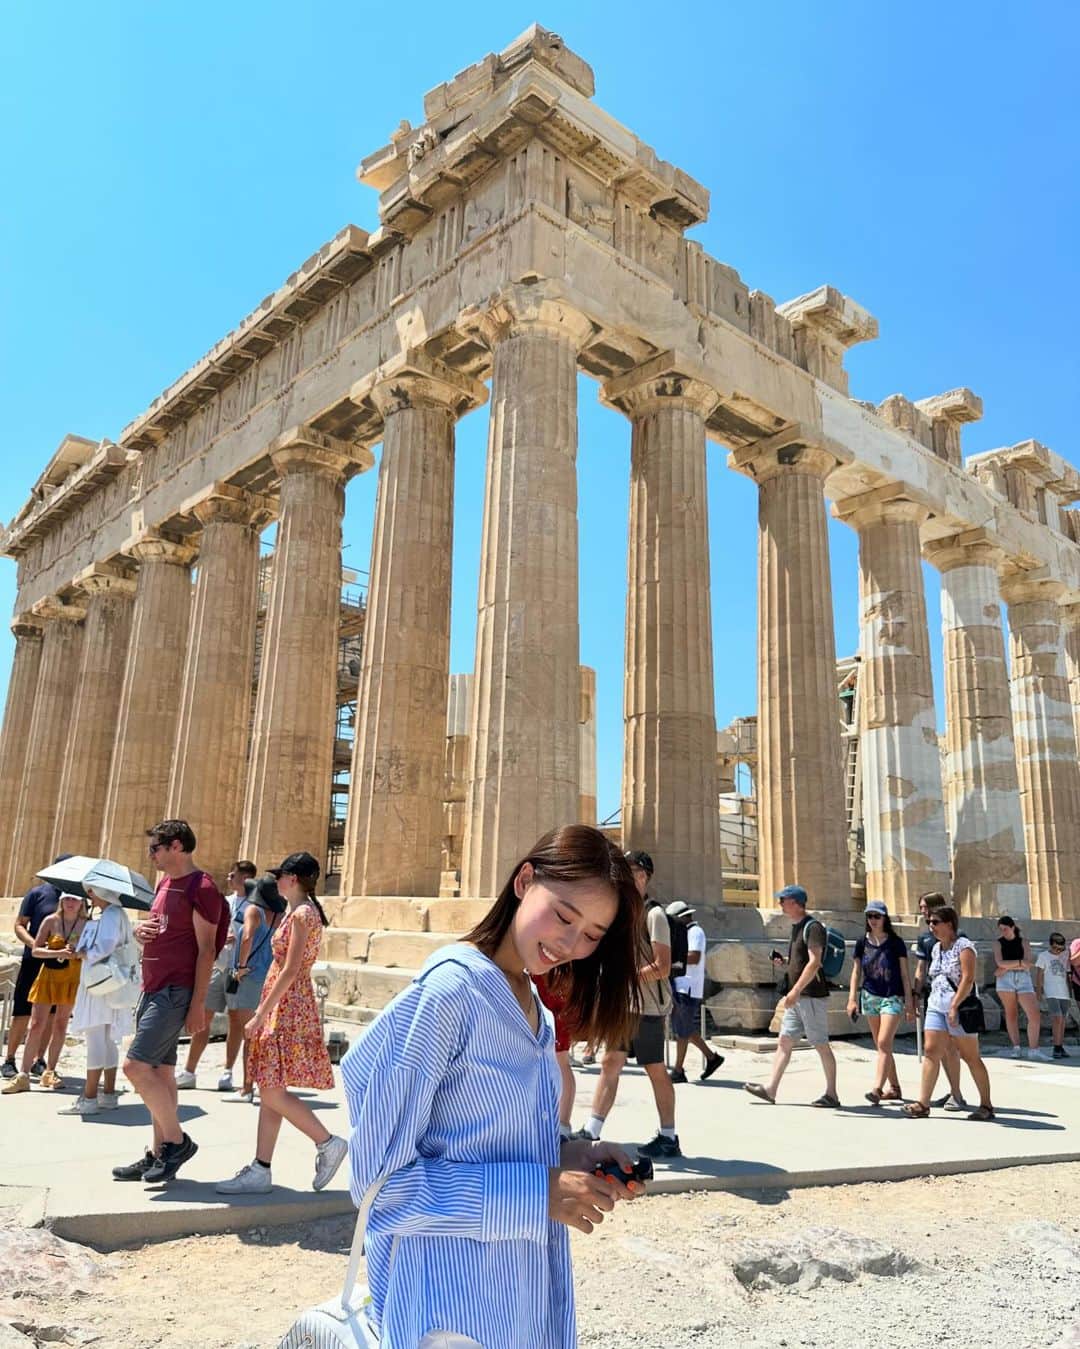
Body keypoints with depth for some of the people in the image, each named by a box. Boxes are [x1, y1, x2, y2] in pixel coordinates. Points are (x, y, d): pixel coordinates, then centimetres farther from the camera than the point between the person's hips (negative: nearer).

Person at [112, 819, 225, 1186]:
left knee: (136, 1065, -12)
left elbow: (206, 949, -15)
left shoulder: (201, 888, -13)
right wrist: (140, 931, 2)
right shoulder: (164, 883, 15)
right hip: (152, 988, 9)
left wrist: (198, 1004, -17)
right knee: (160, 1070, 11)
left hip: (176, 991, -9)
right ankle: (159, 1154, 18)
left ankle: (177, 1141, 1)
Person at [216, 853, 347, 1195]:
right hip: (283, 1007, 10)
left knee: (273, 1092, -7)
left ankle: (328, 1143, 4)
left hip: (288, 1008, -10)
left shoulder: (302, 914, -15)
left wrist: (259, 1015, -18)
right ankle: (260, 1170, 14)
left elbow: (290, 970, -20)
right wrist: (264, 1012, 19)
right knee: (269, 1091, 10)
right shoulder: (303, 912, 14)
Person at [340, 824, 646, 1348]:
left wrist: (569, 1155, -5)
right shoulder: (445, 993, -24)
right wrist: (538, 1192, -24)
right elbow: (381, 1181, -22)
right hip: (451, 1303, -8)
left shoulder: (532, 1005, 3)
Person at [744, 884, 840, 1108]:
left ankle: (831, 1095, 11)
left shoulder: (813, 927, -15)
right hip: (798, 997, 9)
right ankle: (770, 1090, 10)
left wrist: (795, 991, -26)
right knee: (784, 1041, 8)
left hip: (813, 996, -9)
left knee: (822, 1045, 1)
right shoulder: (797, 927, 15)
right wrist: (784, 961, 7)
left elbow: (814, 963, -23)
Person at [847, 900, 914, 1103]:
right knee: (881, 1045, 11)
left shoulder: (895, 942, -4)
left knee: (884, 1043, -14)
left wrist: (909, 1001, -5)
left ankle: (877, 1089, -18)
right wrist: (852, 998, 1)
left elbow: (905, 974, -1)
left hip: (892, 997, -4)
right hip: (870, 996, 5)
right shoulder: (862, 942, 5)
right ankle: (894, 1088, 23)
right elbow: (856, 971, 8)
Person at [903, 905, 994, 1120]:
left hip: (959, 1008, -7)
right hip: (936, 1006, 7)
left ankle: (986, 1105, 14)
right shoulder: (936, 948, 15)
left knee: (970, 1056, 2)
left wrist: (954, 1006, -21)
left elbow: (968, 979, -16)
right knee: (930, 1052, -2)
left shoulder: (964, 946, -8)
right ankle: (923, 1103, -3)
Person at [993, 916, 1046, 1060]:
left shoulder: (1024, 941, 8)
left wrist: (1006, 968, -10)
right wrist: (1020, 962, -12)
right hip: (1005, 980, 0)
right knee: (1011, 1014, 1)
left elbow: (1027, 964, -4)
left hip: (1023, 979, 0)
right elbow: (1000, 963, -5)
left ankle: (1034, 1050, -5)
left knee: (1034, 1015, -10)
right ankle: (1016, 1048, 6)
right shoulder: (998, 943, 9)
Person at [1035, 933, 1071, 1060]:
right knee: (1057, 1018, -15)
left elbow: (1067, 975, 18)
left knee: (1062, 1020, 6)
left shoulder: (1064, 957, 13)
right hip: (1051, 992, -5)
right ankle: (1057, 1048, -12)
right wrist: (1038, 990, -8)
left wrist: (1069, 990, 14)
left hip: (1064, 993, 5)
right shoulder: (1043, 956, 1)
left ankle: (1061, 1047, 12)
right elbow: (1039, 974, -1)